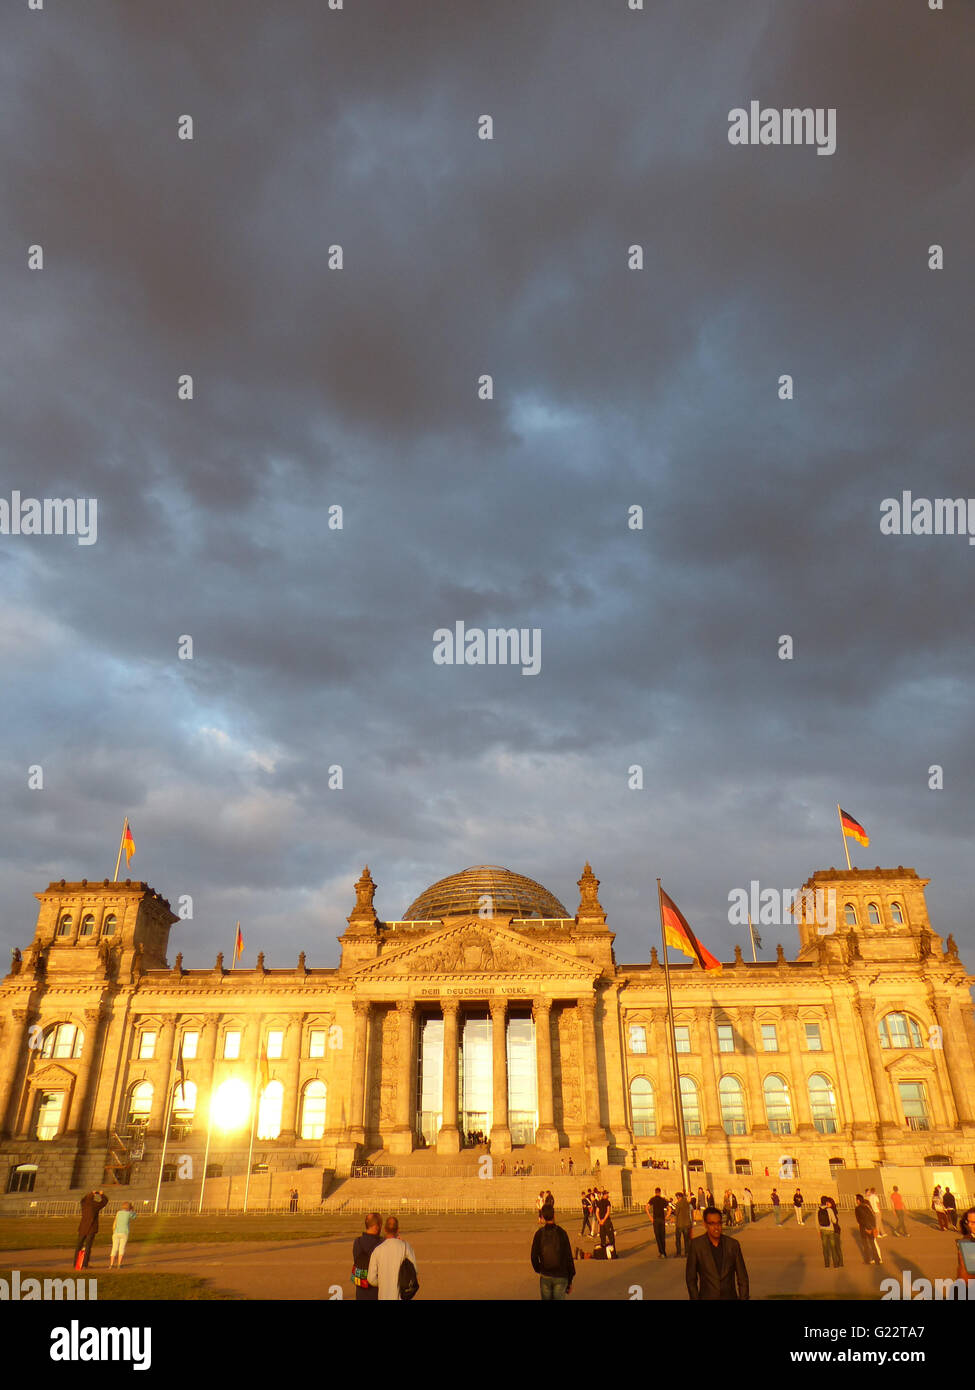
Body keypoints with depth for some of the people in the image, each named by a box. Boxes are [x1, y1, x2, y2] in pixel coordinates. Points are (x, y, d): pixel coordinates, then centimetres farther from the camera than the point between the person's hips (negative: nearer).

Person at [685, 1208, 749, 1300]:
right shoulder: (696, 1245, -8)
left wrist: (743, 1297, 0)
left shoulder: (733, 1244, -2)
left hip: (729, 1297, 2)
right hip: (707, 1297, -2)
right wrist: (695, 1298, -3)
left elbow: (742, 1277, 5)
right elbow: (691, 1278, 0)